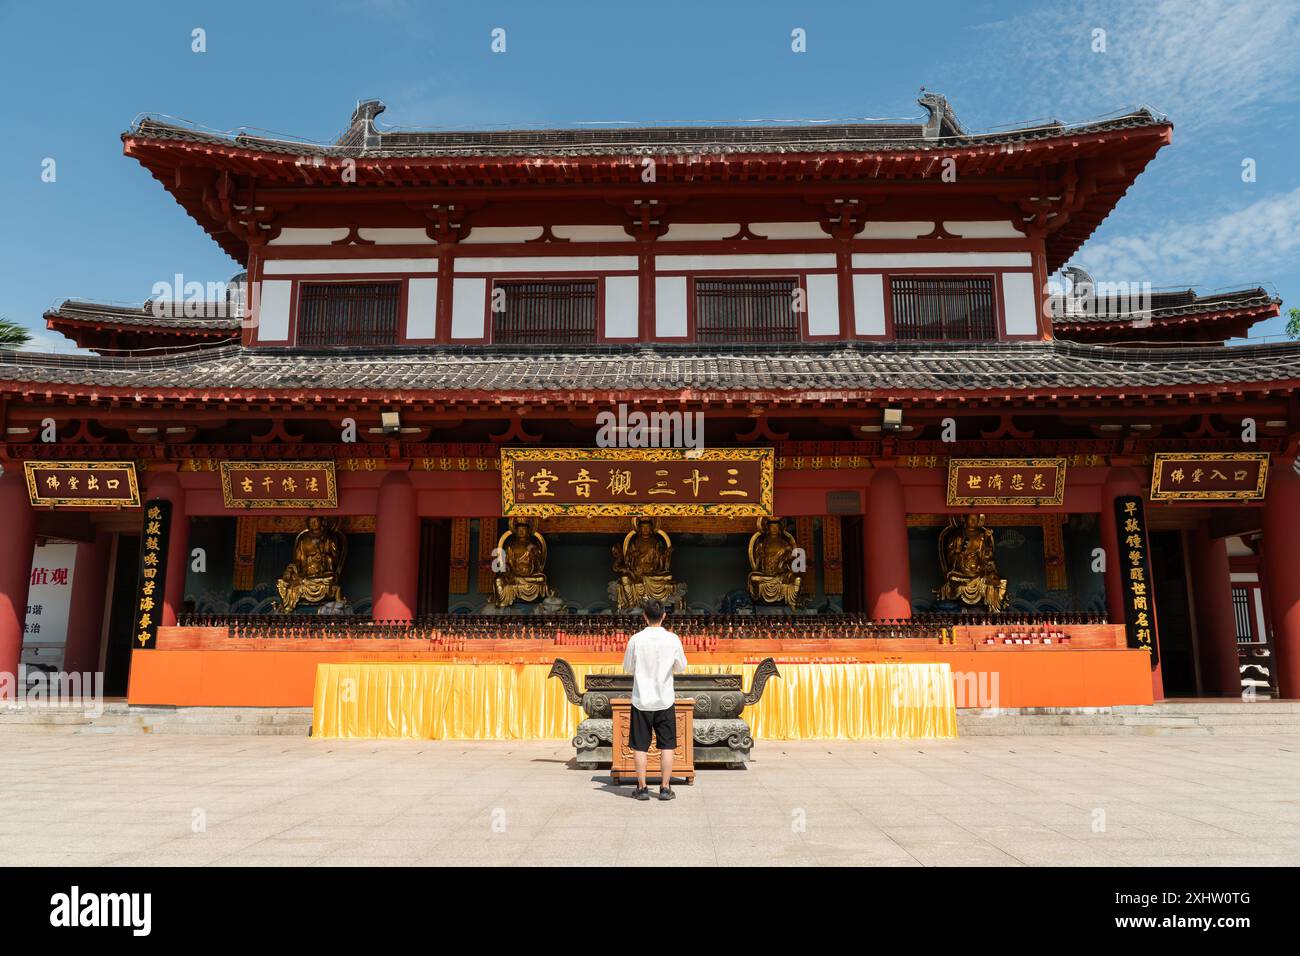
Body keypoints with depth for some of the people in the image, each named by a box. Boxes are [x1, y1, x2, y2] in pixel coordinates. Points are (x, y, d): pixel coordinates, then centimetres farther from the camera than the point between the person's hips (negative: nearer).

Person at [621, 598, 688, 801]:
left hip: (641, 700, 0)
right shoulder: (673, 639, -6)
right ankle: (665, 788, 9)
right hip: (665, 700, 1)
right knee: (667, 746, 8)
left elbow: (628, 668, 3)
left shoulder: (636, 639, -8)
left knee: (640, 746, 7)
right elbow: (681, 667, 7)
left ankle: (642, 788, 9)